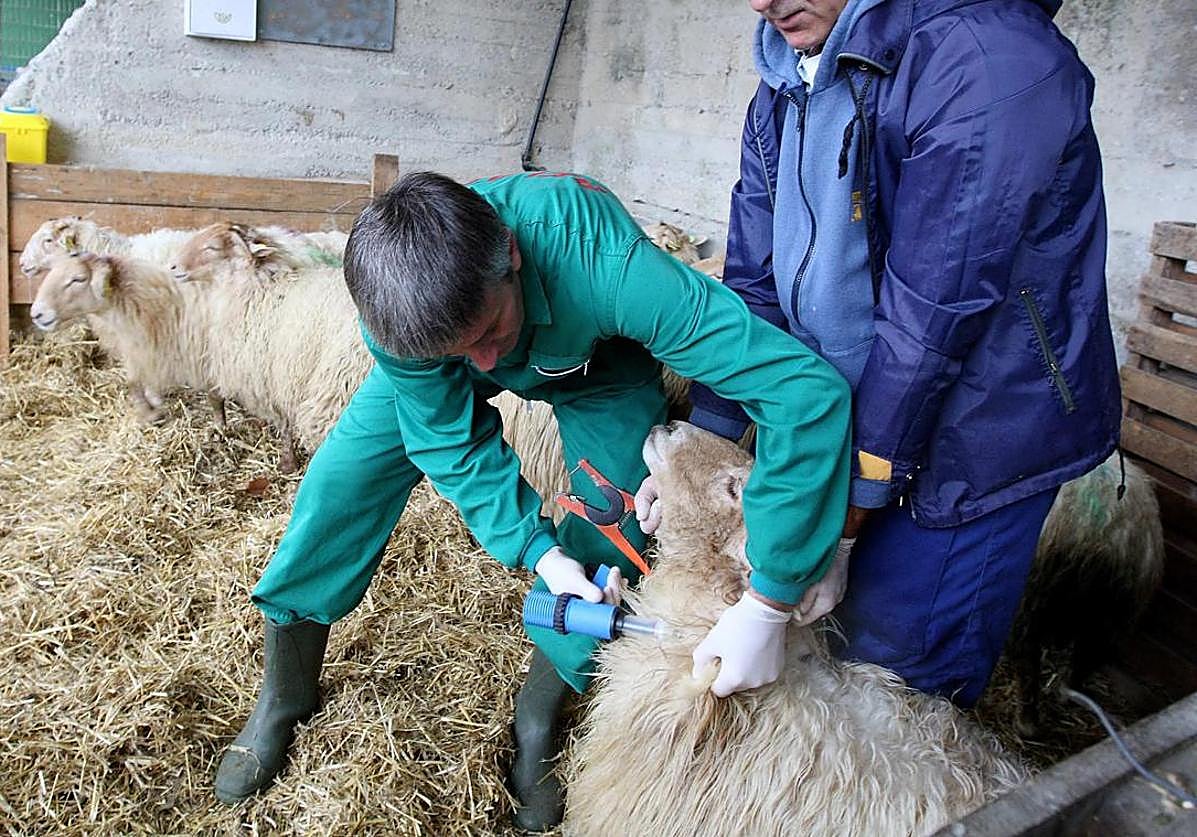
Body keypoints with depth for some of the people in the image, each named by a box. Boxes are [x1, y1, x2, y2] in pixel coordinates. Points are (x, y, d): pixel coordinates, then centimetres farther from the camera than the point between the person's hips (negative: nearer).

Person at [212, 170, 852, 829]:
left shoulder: (606, 266, -48)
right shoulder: (397, 312, -35)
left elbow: (808, 389, -51)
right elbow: (452, 445, -21)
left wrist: (767, 606, -51)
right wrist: (535, 547, -35)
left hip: (596, 360, -1)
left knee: (606, 549, -16)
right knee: (338, 482, -8)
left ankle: (536, 726, 14)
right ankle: (283, 698, 16)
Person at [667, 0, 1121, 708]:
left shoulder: (987, 66, -26)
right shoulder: (788, 83, 0)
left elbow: (930, 324, -28)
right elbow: (753, 280, 1)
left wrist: (841, 517, -22)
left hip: (975, 433, -6)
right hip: (845, 412, 7)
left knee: (894, 653, 3)